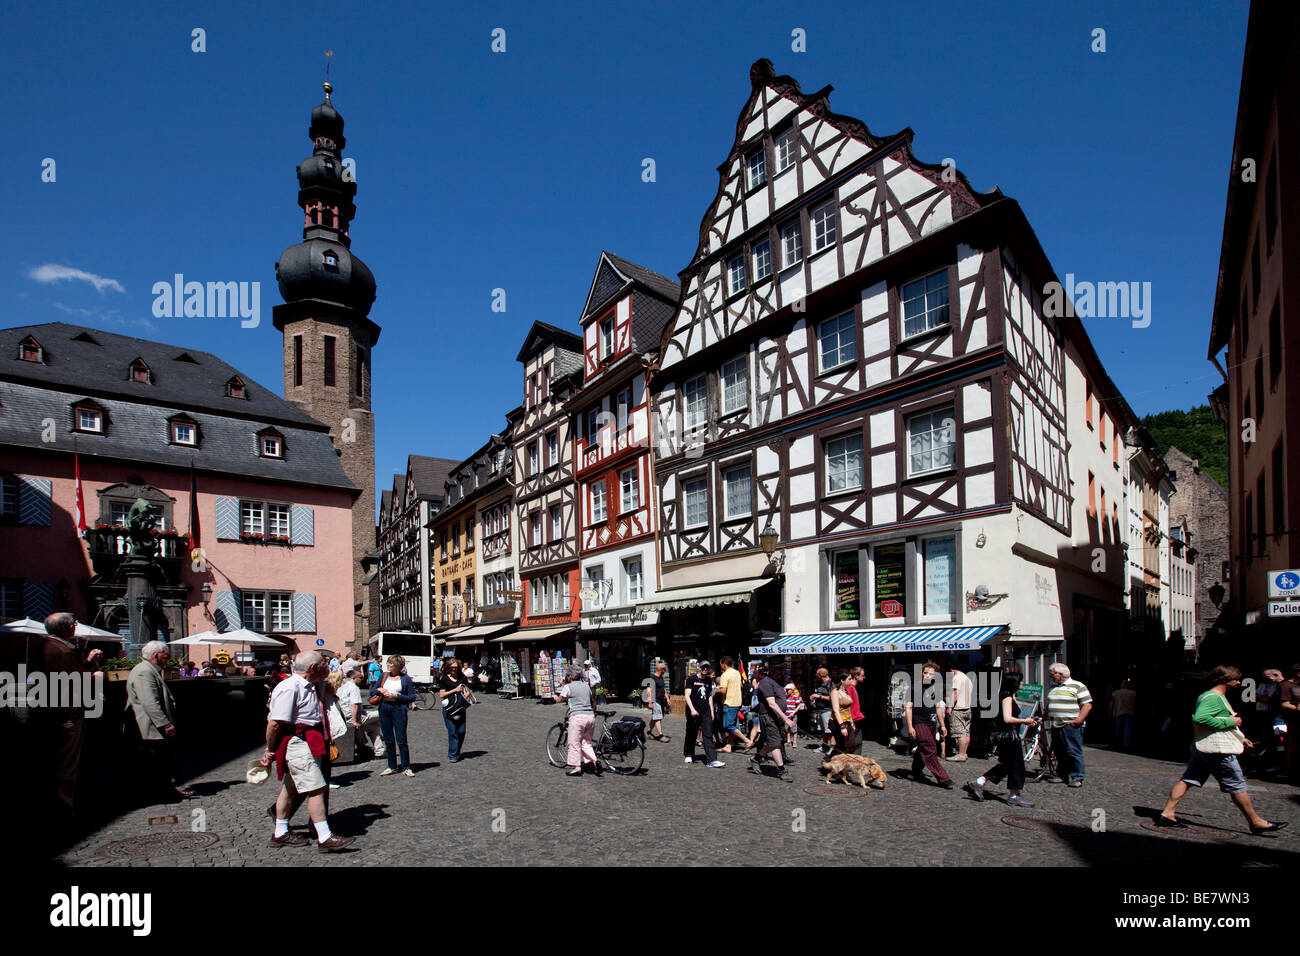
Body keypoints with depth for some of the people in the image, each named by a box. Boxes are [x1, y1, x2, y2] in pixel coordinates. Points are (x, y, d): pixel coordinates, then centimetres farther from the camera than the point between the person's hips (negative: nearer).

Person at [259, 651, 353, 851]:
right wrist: (270, 751, -11)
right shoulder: (290, 687, -19)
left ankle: (280, 833, 34)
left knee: (291, 787, 20)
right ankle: (324, 838, -8)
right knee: (316, 789, -11)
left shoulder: (310, 686, 11)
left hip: (311, 743, 10)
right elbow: (274, 723, -19)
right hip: (297, 743, -10)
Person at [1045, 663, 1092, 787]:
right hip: (1055, 726, 7)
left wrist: (1079, 720, -17)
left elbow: (1087, 705, -9)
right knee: (1059, 753, 9)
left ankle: (1077, 778, 1)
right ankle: (1063, 775, 18)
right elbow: (1049, 706, 28)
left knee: (1074, 752, -6)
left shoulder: (1077, 686, -3)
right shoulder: (1052, 687, 19)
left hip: (1071, 726, -7)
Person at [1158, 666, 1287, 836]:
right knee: (1237, 786, 5)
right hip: (1218, 750, -10)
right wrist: (1229, 722, -20)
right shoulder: (1214, 698, -16)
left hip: (1201, 748, 10)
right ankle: (1256, 823, 19)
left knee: (1187, 780, 3)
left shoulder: (1211, 696, 19)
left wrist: (1239, 738, 27)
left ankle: (1167, 814, -1)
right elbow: (1199, 718, -30)